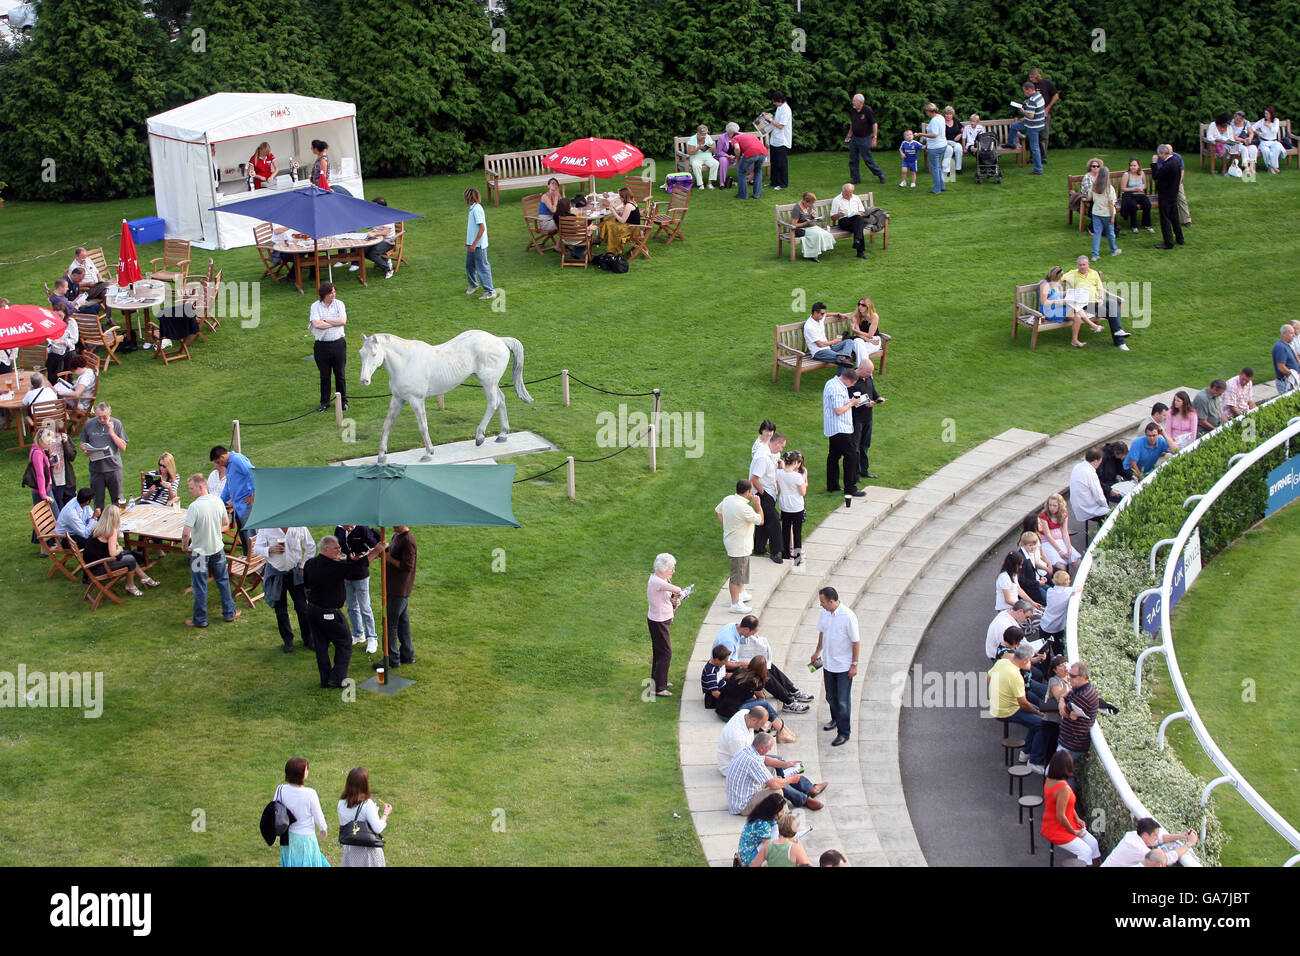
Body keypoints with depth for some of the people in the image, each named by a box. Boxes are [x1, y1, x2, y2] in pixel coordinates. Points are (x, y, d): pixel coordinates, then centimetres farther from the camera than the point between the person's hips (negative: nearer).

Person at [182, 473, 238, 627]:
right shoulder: (217, 501, -6)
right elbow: (226, 523, 7)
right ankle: (229, 612, 30)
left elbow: (186, 533, -28)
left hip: (200, 551, -5)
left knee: (200, 587, 7)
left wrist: (184, 546, -10)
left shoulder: (194, 507, -25)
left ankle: (200, 620, 17)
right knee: (223, 581, 20)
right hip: (218, 549, 5)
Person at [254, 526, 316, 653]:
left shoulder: (299, 527, -7)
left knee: (302, 608, 1)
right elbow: (256, 549, -7)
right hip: (276, 574, 0)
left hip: (295, 573, 0)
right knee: (280, 610, 8)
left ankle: (308, 639, 18)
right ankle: (288, 641, 23)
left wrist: (304, 566, 2)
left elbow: (310, 546, 6)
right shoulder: (266, 528, -10)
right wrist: (270, 549, -26)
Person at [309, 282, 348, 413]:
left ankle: (343, 401, 20)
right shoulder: (315, 306, -3)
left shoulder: (339, 304, 2)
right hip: (322, 345, -1)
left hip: (338, 343, 1)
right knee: (324, 376, 7)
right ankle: (325, 403, 18)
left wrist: (325, 320, -12)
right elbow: (316, 324, -18)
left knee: (340, 375, 7)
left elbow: (343, 321, -12)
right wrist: (335, 323, -11)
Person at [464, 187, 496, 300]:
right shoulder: (472, 208, 10)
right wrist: (468, 242, 26)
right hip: (472, 244, 10)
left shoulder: (477, 209, -20)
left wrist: (474, 244, -22)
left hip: (479, 245, -10)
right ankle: (473, 284, 42)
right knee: (469, 265, 21)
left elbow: (482, 228, -23)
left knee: (482, 268, -5)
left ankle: (490, 292, -1)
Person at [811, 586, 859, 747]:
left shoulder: (848, 617, -23)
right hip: (828, 663, 7)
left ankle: (844, 732, 8)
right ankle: (836, 719, 44)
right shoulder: (825, 613, -2)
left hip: (844, 666, -7)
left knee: (843, 701, -1)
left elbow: (856, 642, -16)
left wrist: (854, 664, -13)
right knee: (831, 697, 21)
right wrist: (817, 652, 25)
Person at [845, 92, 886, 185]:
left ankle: (880, 175, 16)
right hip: (854, 138, 6)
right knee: (853, 160, 6)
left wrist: (875, 138, -14)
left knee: (868, 159, -1)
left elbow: (874, 124, -12)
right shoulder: (852, 111, 3)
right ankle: (854, 179, 17)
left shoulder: (868, 111, -16)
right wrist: (849, 133, 18)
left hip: (865, 138, -6)